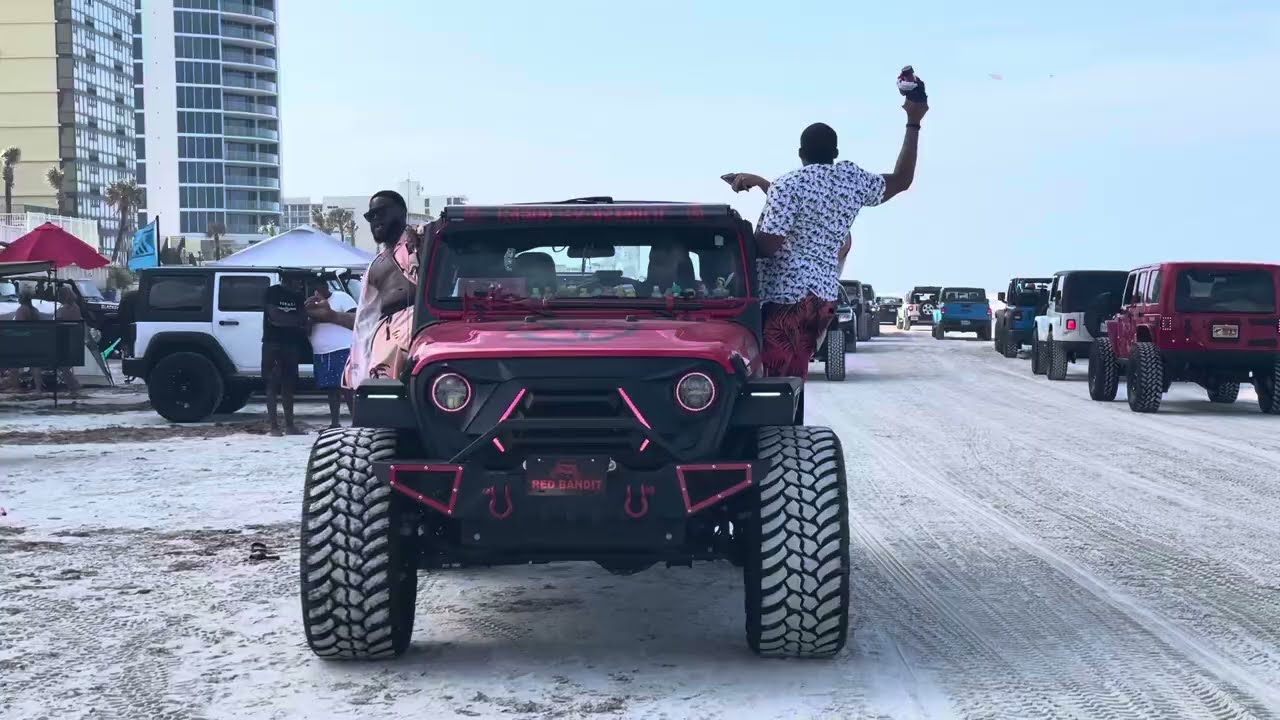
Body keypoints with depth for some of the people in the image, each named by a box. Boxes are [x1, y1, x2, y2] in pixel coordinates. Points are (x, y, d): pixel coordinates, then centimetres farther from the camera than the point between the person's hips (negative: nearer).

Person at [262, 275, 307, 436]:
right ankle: (273, 424, -4)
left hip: (291, 343, 5)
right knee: (272, 384, -3)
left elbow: (303, 319, 6)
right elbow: (275, 317, -14)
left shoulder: (298, 296, 12)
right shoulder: (272, 292, -5)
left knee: (289, 385, 6)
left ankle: (289, 424, 8)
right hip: (272, 343, -5)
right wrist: (296, 320, -7)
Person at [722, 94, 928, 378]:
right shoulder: (853, 179, 8)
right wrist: (913, 123, 26)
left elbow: (767, 245, -16)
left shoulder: (788, 185, -10)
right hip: (824, 297, 7)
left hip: (786, 296, -7)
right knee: (794, 378, 14)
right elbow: (902, 180, 23)